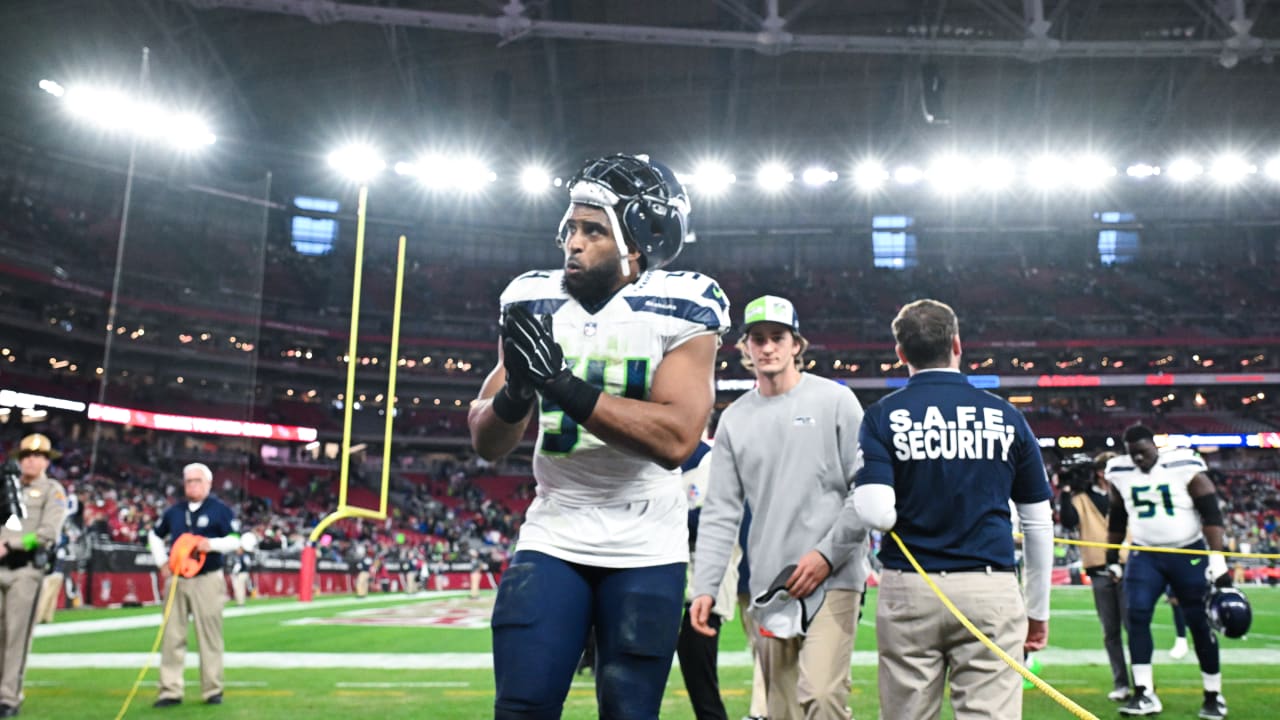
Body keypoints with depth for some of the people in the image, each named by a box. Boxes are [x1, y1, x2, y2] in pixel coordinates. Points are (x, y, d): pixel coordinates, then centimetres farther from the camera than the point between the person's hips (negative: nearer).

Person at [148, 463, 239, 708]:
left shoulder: (219, 509, -1)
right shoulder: (174, 511, 13)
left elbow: (235, 539, -4)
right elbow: (155, 535, 26)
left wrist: (212, 544, -20)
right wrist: (162, 561, 13)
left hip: (208, 580, -4)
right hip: (177, 580, 4)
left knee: (209, 636, 0)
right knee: (172, 636, 4)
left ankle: (212, 690, 9)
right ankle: (170, 690, 11)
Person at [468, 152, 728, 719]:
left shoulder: (679, 311, -12)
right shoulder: (536, 303, -1)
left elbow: (675, 440, -26)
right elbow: (486, 443, 0)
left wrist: (562, 384, -31)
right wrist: (516, 392, -22)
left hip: (645, 549, -2)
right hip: (552, 537, 3)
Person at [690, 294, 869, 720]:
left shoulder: (835, 401, 0)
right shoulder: (734, 419, 9)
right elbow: (720, 513, 8)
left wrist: (828, 554, -10)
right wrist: (704, 587, -1)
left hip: (832, 578, -4)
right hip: (769, 586, 4)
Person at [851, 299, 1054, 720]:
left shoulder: (883, 416, -1)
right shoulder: (1005, 416, 5)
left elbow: (876, 514, -12)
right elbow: (1038, 524, 8)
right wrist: (1038, 610, 18)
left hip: (908, 591, 0)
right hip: (991, 591, 1)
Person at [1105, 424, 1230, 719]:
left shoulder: (1185, 466, -14)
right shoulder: (1120, 472, 0)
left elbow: (1211, 514, -12)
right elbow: (1118, 518, 13)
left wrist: (1217, 560, -17)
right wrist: (1112, 557, 17)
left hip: (1189, 554, -3)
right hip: (1145, 555, 3)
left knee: (1199, 623, 3)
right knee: (1137, 615, -11)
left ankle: (1214, 695, 18)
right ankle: (1144, 693, -8)